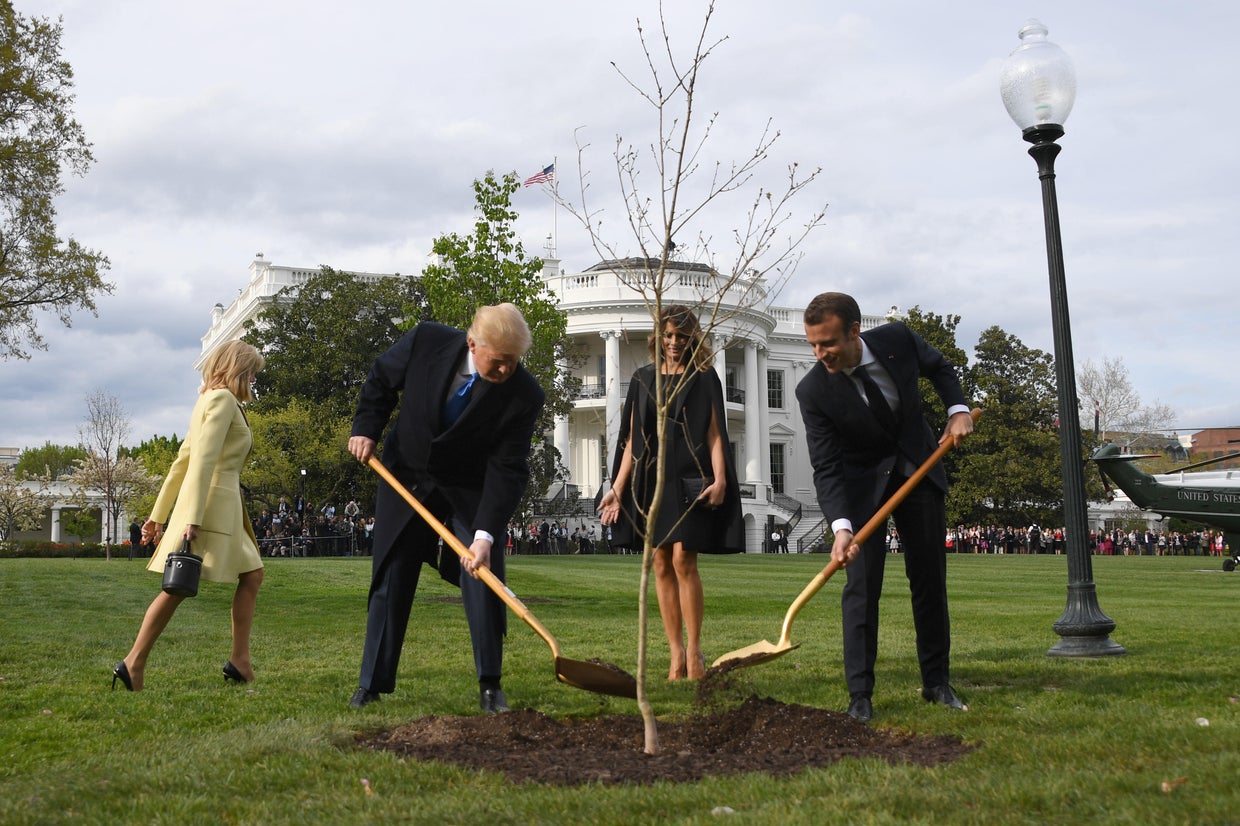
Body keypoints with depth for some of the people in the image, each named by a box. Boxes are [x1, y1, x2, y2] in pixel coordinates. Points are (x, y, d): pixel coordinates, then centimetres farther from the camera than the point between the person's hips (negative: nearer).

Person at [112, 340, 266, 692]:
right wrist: (192, 518, -24)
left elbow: (181, 461, 20)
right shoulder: (223, 399, -8)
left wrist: (159, 515, 19)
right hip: (213, 501, -10)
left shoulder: (209, 400, 21)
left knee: (252, 575, 6)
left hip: (225, 504, 10)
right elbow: (203, 460, -19)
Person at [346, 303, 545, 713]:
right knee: (390, 580, 6)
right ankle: (372, 683, 17)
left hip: (471, 490, -1)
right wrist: (366, 429, -8)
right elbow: (381, 379, -1)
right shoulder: (427, 341, -23)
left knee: (484, 579, -9)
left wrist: (485, 535, -32)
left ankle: (490, 685, 6)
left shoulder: (524, 395, -26)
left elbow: (507, 469, -25)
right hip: (405, 476, 1)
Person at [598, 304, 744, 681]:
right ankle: (676, 655, 9)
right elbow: (632, 438, 12)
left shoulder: (704, 378, 5)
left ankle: (694, 652, -2)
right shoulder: (643, 379, 13)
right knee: (661, 566, 3)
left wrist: (719, 479, -15)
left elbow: (715, 434, -1)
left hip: (689, 480, -4)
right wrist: (617, 488, 6)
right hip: (652, 480, 4)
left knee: (683, 561, -12)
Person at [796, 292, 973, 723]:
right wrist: (840, 527, -36)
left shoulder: (897, 339, -19)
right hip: (862, 482, -3)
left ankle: (937, 682, 20)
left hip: (918, 467, 3)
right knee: (862, 585, -11)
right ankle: (860, 694, -3)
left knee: (930, 579, 8)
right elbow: (826, 468, -23)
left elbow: (938, 367, 6)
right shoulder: (813, 391, -24)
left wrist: (957, 409, -9)